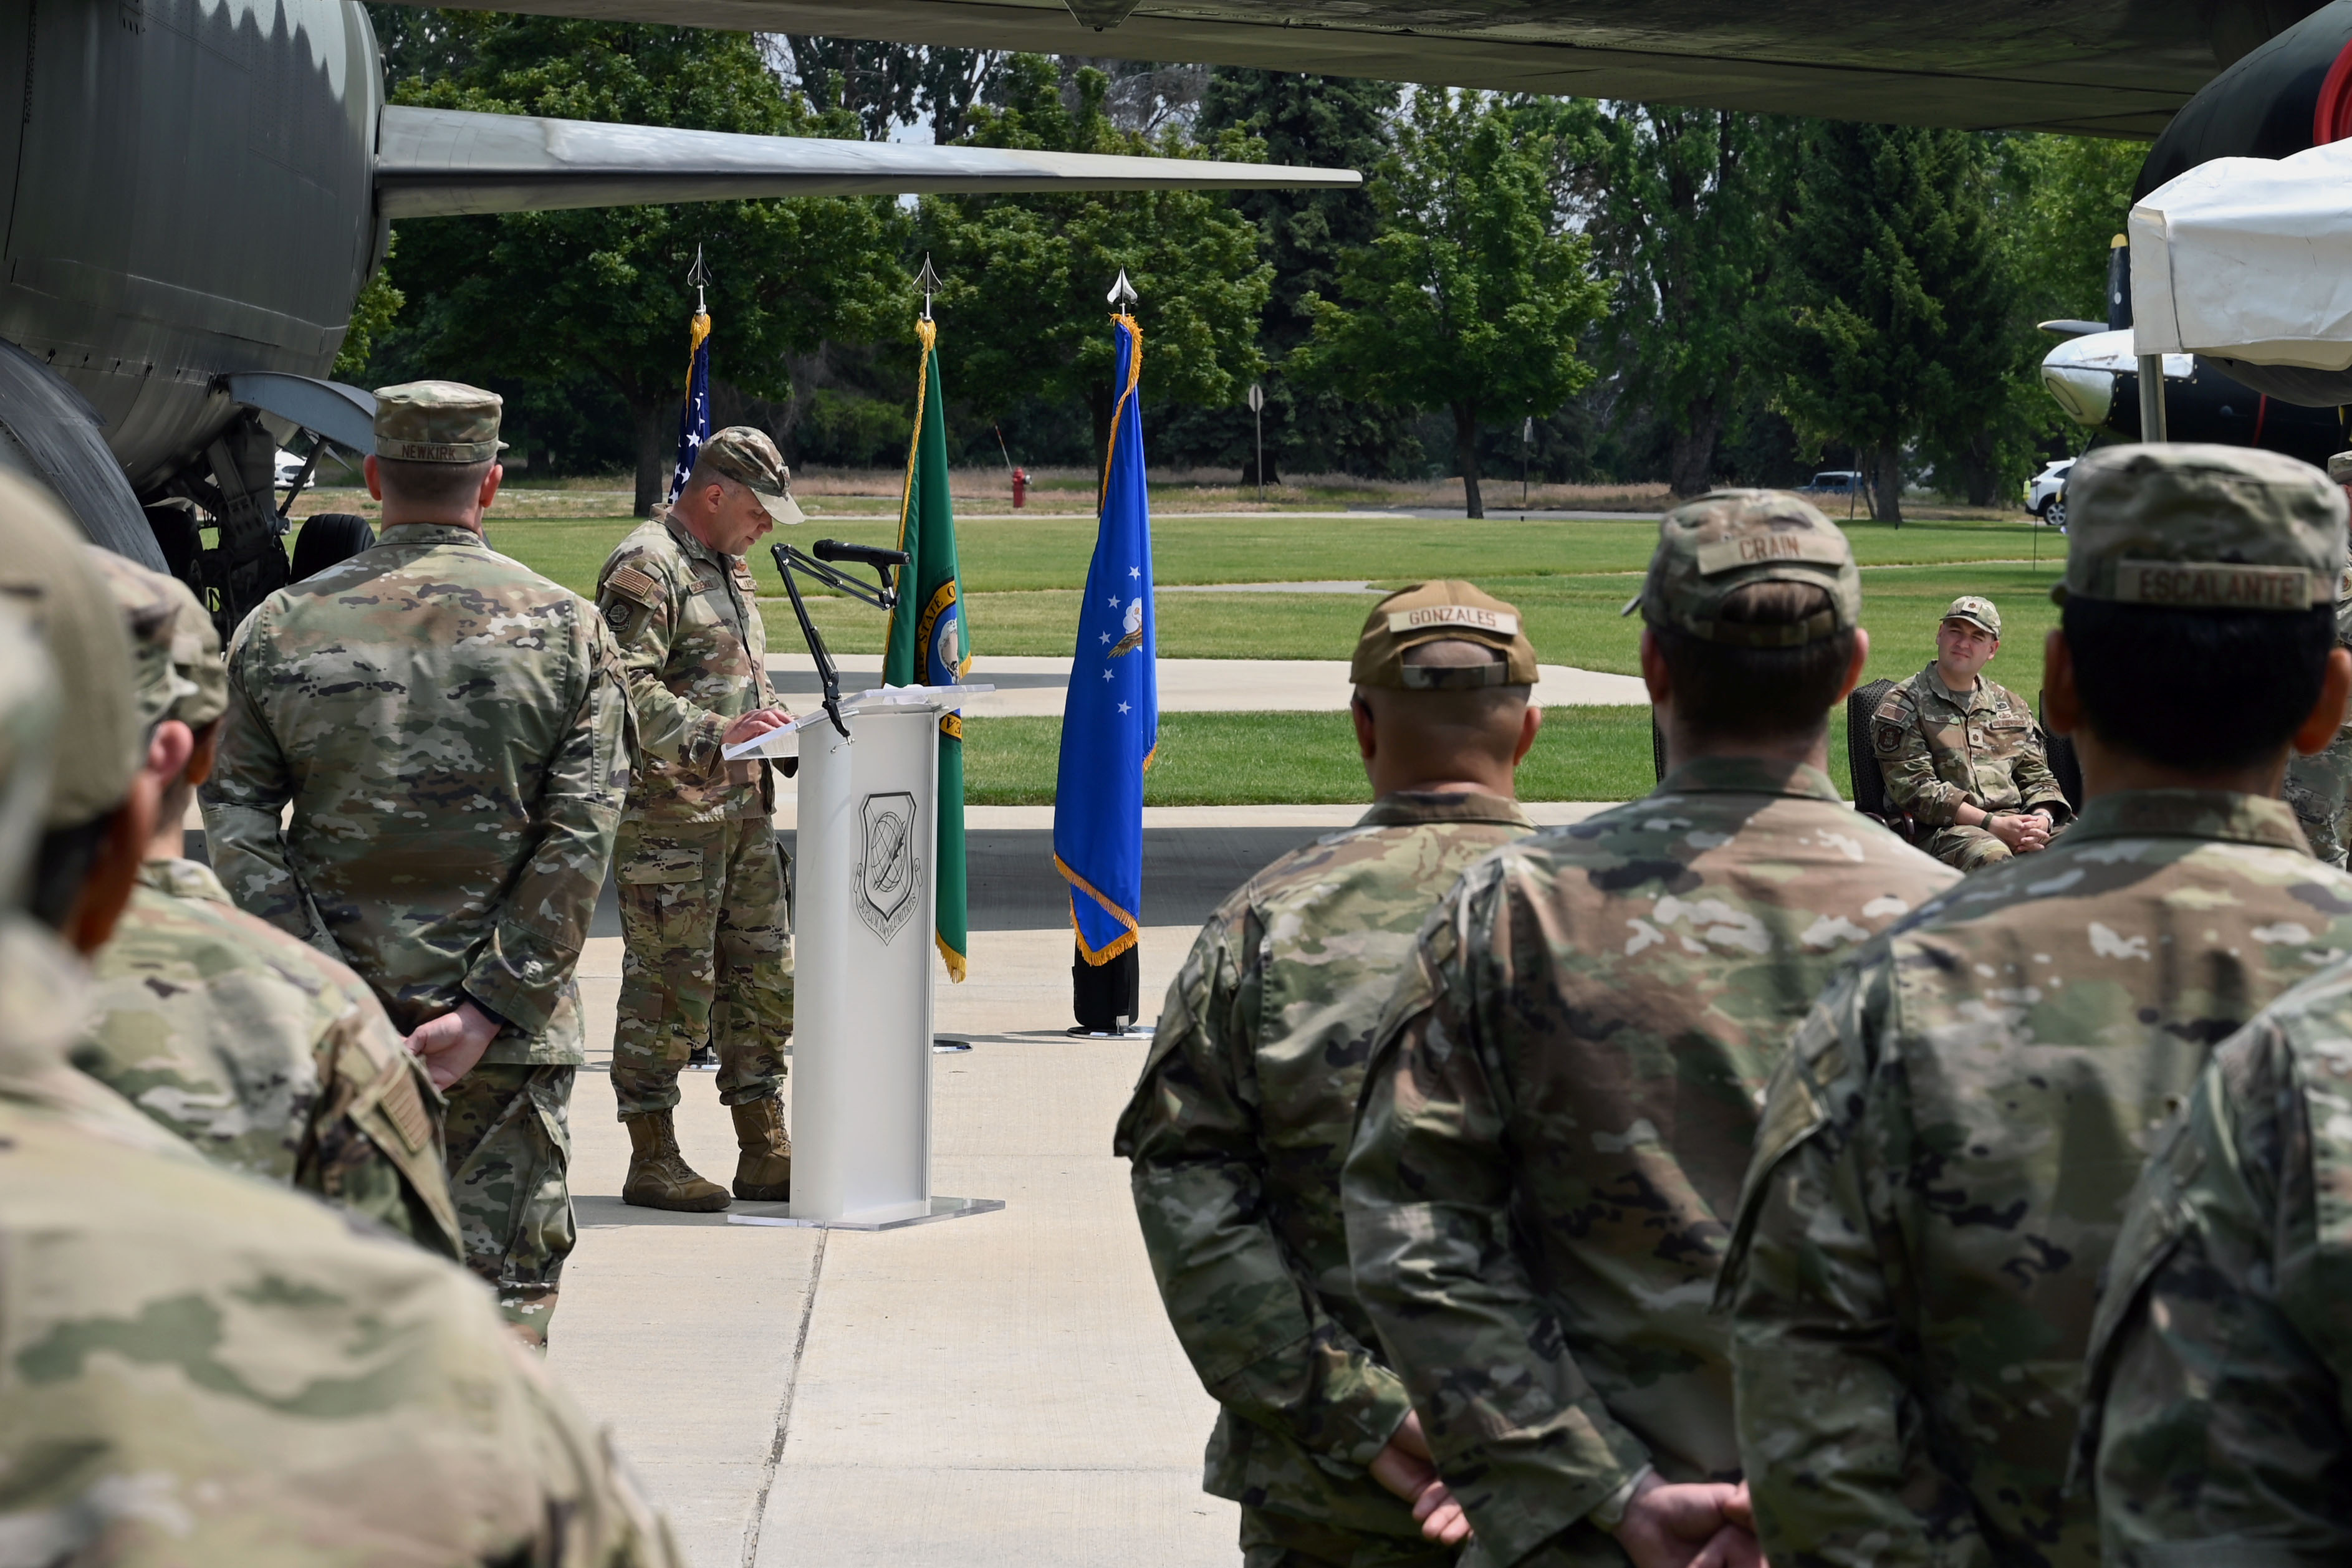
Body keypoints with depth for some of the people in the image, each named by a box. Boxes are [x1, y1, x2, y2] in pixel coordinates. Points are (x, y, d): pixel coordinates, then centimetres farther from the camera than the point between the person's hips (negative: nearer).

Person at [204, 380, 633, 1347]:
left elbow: (236, 823, -4)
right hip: (510, 1044, -2)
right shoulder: (566, 631, -2)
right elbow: (581, 839, -9)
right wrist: (487, 1010, -11)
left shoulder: (281, 629, 1)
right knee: (502, 1284, 3)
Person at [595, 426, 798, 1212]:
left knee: (764, 977, 11)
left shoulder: (728, 569, 19)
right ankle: (653, 1160, 2)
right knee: (670, 985, -5)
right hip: (669, 815, -10)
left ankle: (764, 1153, 19)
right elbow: (624, 691, -22)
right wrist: (717, 732, -29)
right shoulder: (644, 570, -12)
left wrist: (776, 725, 13)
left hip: (743, 808, 10)